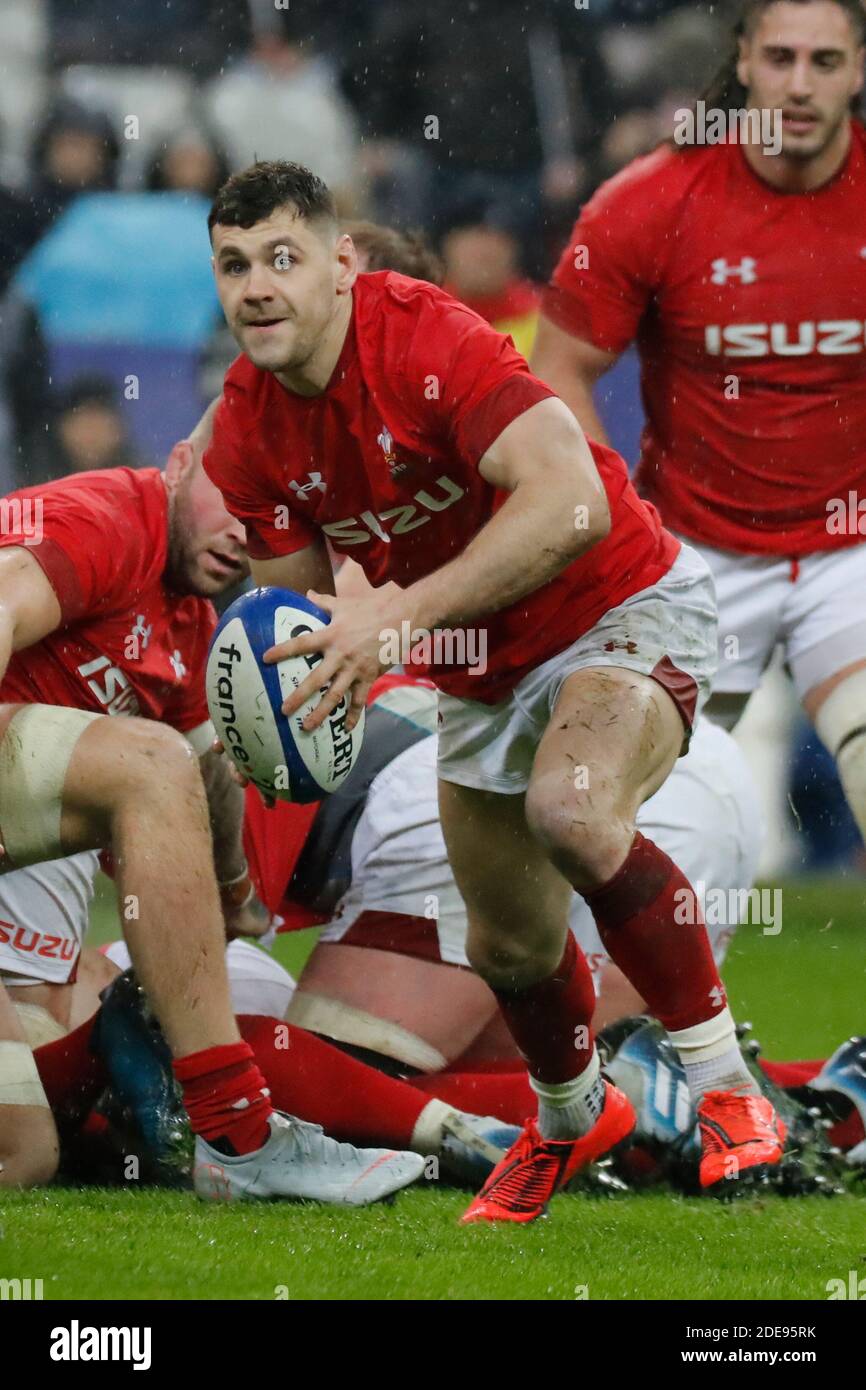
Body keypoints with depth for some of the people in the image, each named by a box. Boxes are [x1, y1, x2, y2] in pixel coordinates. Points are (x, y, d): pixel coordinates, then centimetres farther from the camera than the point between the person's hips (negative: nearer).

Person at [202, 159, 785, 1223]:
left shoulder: (428, 338, -28)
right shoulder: (247, 429, -8)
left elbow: (569, 504, -40)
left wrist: (405, 613, -45)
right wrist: (317, 666, -22)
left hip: (618, 611, -7)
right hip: (483, 674, 7)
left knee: (572, 809, -37)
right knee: (510, 945, 14)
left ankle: (723, 1083, -23)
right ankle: (570, 1120, 48)